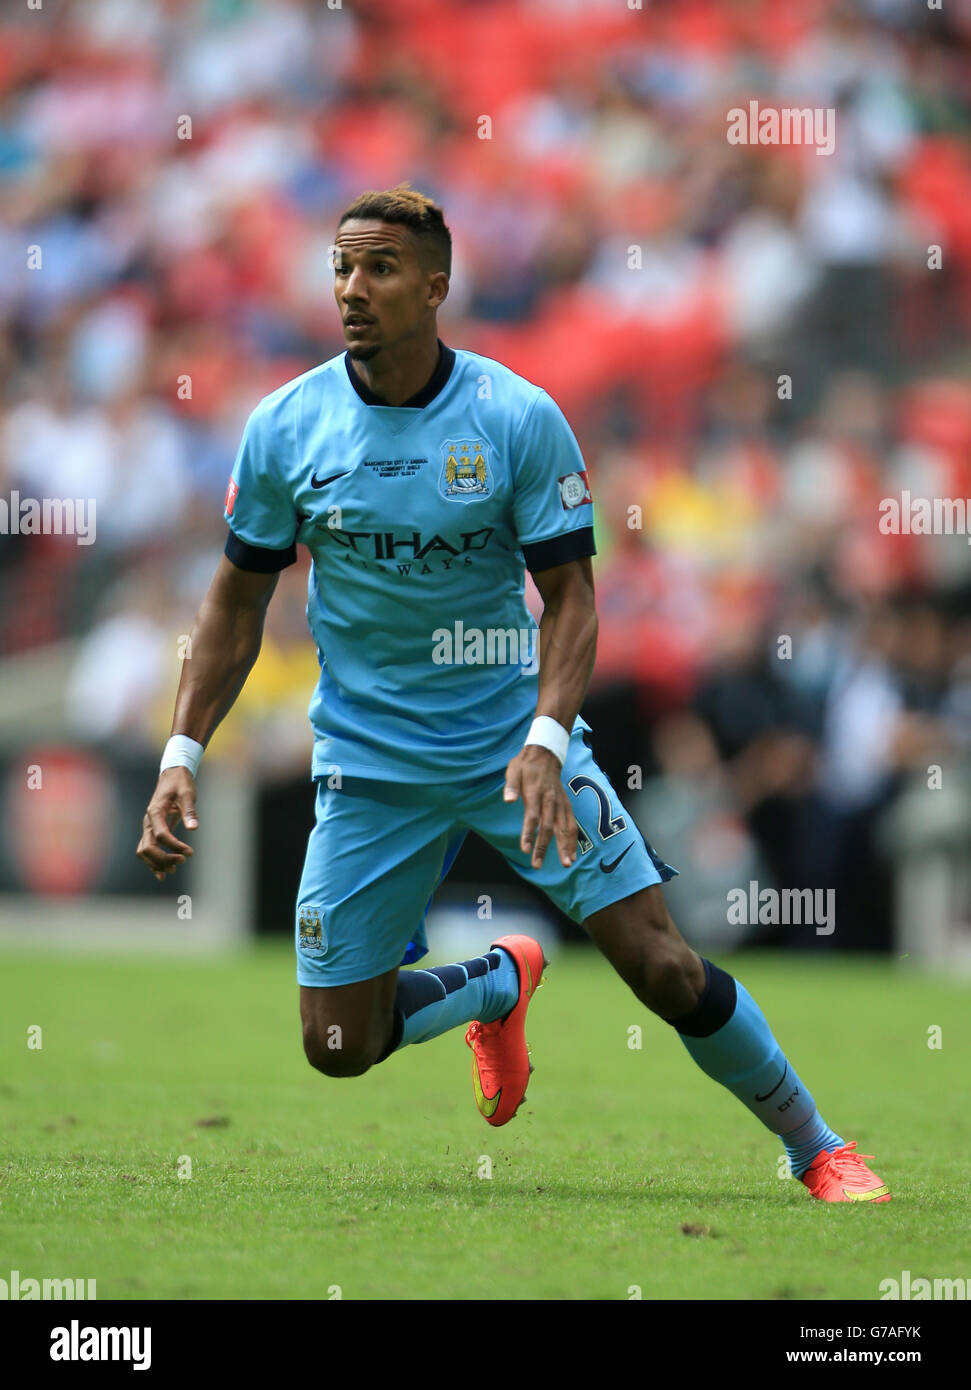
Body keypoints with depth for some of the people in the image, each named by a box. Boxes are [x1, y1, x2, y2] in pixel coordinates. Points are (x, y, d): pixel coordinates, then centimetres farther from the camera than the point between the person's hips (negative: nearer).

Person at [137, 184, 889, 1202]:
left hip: (516, 742, -2)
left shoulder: (521, 420, -12)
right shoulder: (285, 427, -6)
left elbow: (569, 592, -10)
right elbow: (239, 599, 4)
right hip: (367, 764, 2)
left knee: (665, 971, -12)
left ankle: (817, 1149, 10)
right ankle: (498, 985, 32)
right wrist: (181, 757, -4)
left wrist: (545, 742, -26)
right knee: (338, 1045, 0)